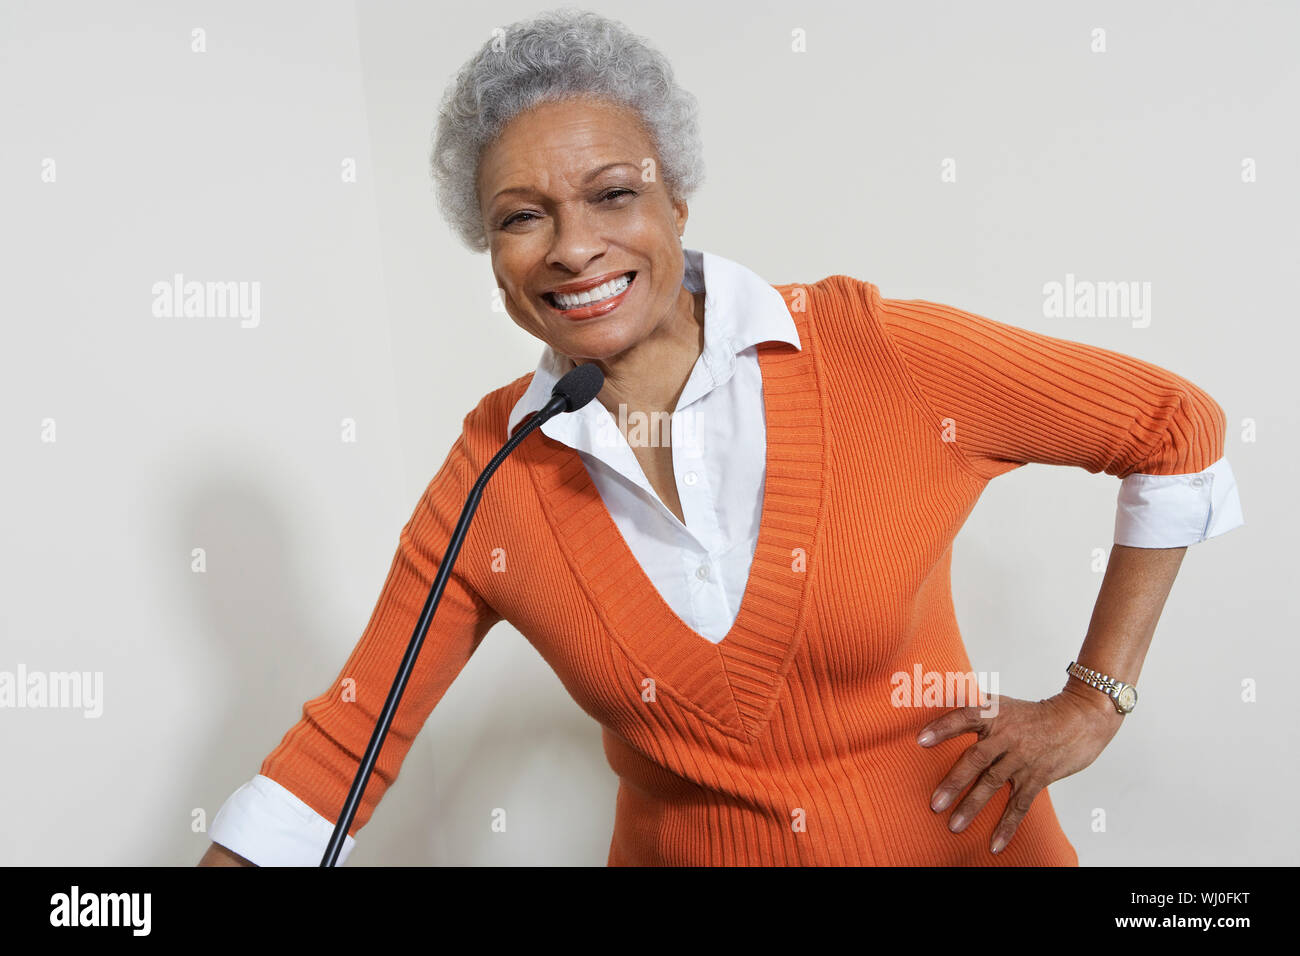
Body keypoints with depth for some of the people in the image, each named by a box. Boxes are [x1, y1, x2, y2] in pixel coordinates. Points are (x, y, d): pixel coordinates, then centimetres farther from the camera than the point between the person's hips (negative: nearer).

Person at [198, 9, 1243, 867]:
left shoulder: (875, 354, -18)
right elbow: (353, 733, -5)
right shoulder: (493, 476, -11)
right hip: (683, 850, 2)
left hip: (956, 835, -1)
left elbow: (1178, 429, -8)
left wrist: (1093, 700, -9)